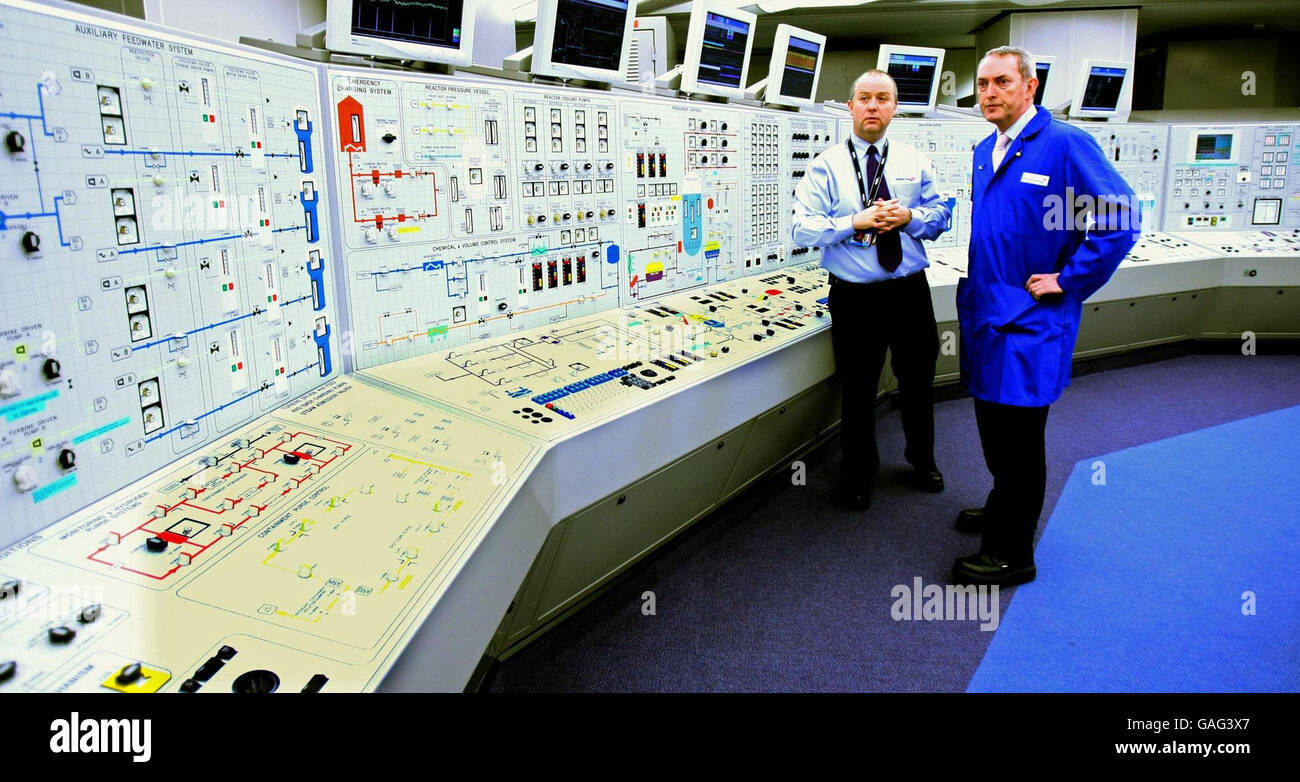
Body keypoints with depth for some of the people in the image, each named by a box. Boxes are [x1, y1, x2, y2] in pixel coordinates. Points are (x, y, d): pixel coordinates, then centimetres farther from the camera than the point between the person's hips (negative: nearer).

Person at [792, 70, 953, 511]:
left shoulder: (915, 162, 6)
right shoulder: (826, 166, -4)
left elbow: (941, 217, 5)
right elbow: (801, 229, -11)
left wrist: (908, 217, -15)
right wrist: (854, 222, -23)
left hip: (910, 291, 3)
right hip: (855, 297, -3)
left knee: (918, 382, 19)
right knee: (857, 390, 10)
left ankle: (922, 462, 44)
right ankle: (857, 475, 33)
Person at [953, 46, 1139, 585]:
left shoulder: (1065, 145, -14)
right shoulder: (984, 151, 11)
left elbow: (1119, 220, -17)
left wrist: (1067, 280, -16)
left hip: (1028, 320, -8)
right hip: (983, 313, 8)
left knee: (1018, 438, 0)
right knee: (993, 425, 20)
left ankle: (1011, 554, 13)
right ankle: (1003, 510, 40)